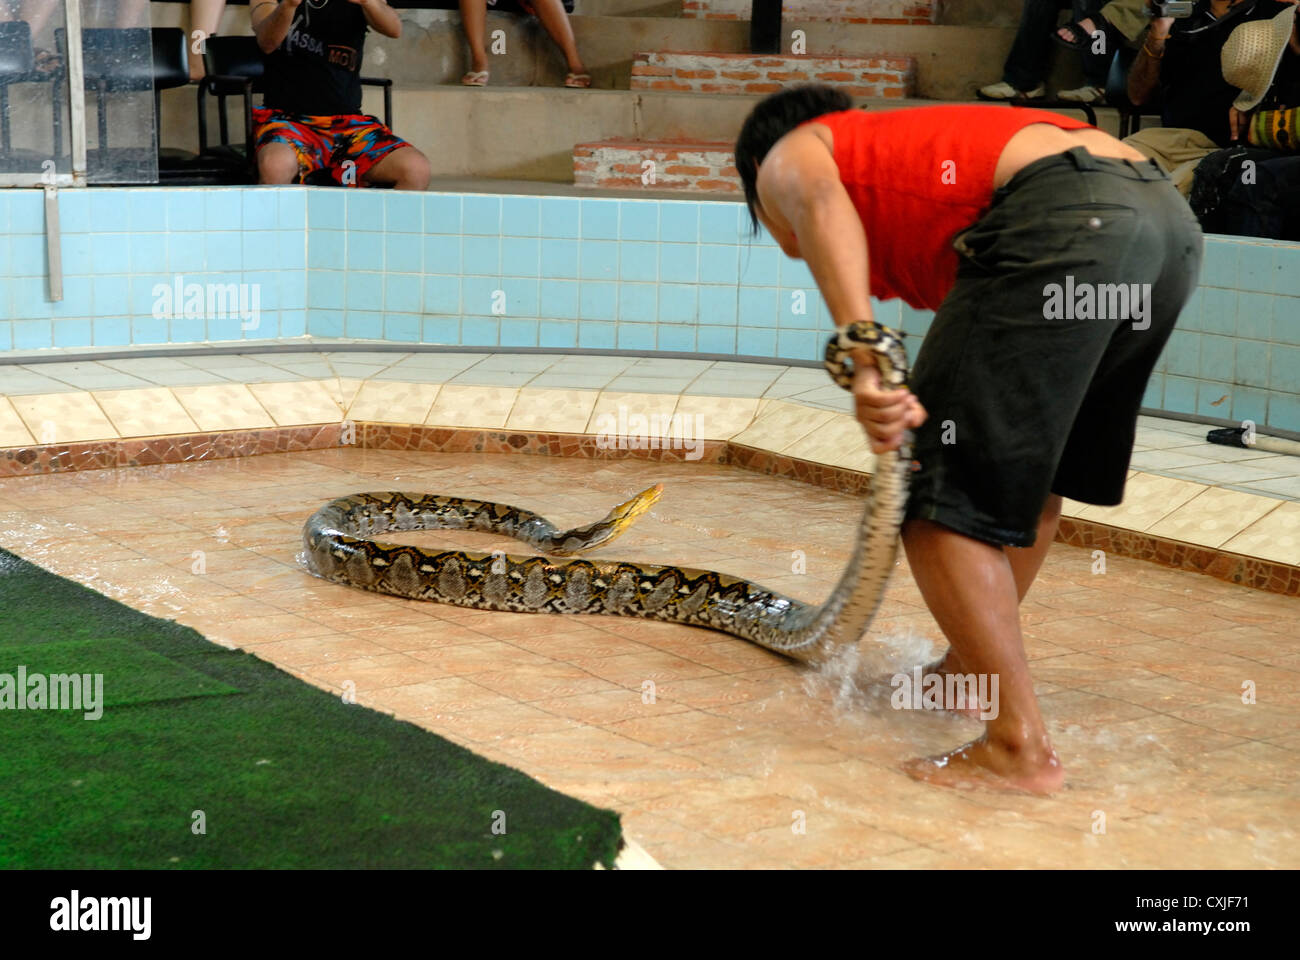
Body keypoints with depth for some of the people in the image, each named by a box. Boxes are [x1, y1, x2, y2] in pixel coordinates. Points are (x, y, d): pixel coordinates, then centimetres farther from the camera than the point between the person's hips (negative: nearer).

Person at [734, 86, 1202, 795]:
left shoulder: (787, 156, 20)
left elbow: (820, 202, -8)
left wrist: (861, 360, -21)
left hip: (1062, 225, -9)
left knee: (941, 496, -3)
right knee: (1031, 466, 26)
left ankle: (1022, 749, -3)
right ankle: (973, 666, 40)